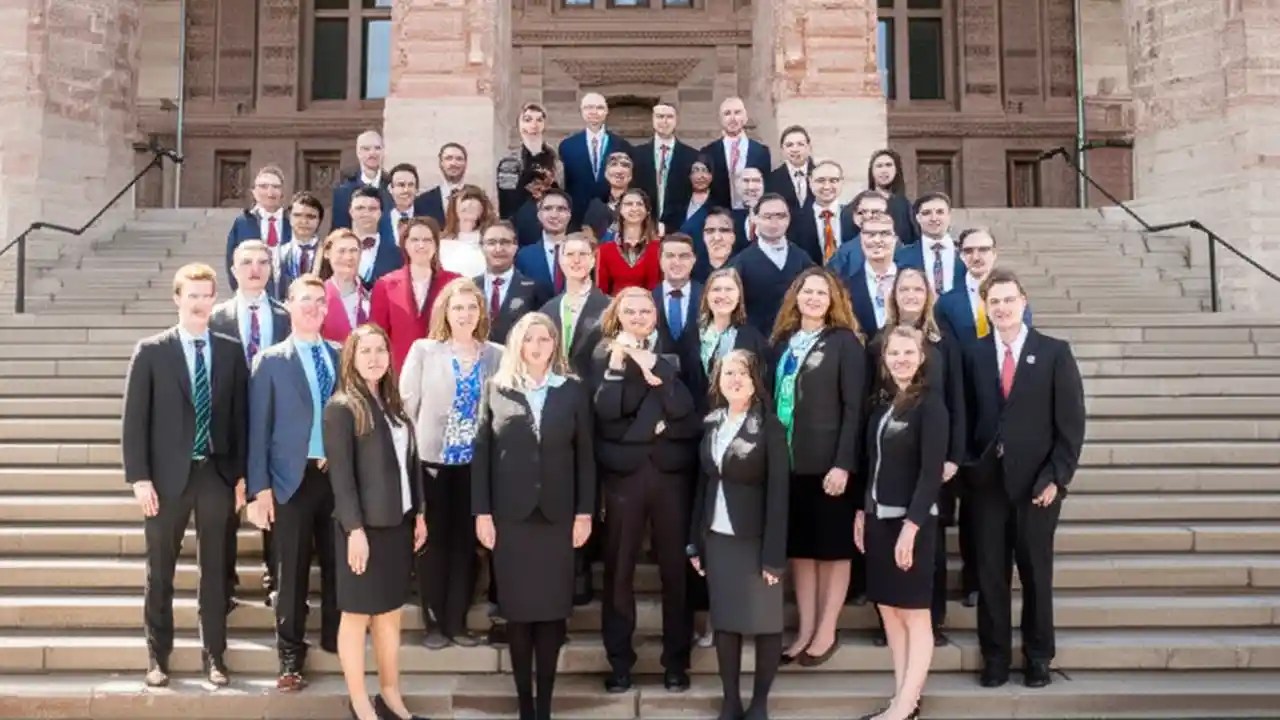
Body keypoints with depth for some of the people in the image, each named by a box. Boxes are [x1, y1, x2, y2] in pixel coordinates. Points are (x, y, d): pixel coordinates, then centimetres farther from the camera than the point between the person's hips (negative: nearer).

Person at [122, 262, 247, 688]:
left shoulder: (231, 351, 6)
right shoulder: (151, 351, 0)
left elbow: (241, 416, 7)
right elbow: (134, 419, -3)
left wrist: (241, 474, 2)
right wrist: (139, 477, -10)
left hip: (217, 474, 1)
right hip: (167, 475, -1)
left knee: (215, 571, 8)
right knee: (160, 573, 8)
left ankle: (214, 656, 19)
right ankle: (157, 657, 22)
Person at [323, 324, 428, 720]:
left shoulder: (393, 404, 10)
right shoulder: (342, 407, -10)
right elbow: (341, 474, -14)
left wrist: (418, 513, 8)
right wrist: (355, 528, -18)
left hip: (397, 523, 6)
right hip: (363, 526, -6)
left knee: (391, 613, 13)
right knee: (357, 615, 5)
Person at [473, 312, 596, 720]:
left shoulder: (574, 390, 5)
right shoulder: (496, 388, 4)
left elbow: (585, 454, 4)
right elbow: (481, 452, 2)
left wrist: (585, 512, -1)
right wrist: (481, 512, -3)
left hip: (557, 515, 0)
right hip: (510, 515, 0)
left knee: (552, 611, 3)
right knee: (518, 611, 5)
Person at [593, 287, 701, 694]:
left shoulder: (671, 356, 9)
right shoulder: (606, 355, 7)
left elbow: (688, 412, -6)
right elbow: (605, 412, -9)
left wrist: (654, 368, -12)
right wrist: (617, 364, -16)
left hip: (670, 472, 0)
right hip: (623, 473, 0)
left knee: (675, 566, 3)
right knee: (618, 568, 2)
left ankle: (676, 660, 15)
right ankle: (619, 661, 14)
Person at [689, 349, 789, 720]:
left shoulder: (770, 428, -9)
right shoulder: (710, 423, 7)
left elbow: (778, 494, -11)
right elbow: (704, 483, 9)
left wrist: (774, 554, -15)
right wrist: (695, 541, 6)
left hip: (755, 540, -4)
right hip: (717, 538, 5)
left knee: (764, 623, 5)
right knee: (724, 621, 9)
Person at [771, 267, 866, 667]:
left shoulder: (845, 342, -4)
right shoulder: (783, 342, 11)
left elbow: (854, 407, -10)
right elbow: (774, 399, 10)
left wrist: (843, 464, -17)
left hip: (828, 461, -5)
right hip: (789, 460, 5)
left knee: (833, 547, 5)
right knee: (799, 546, 10)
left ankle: (826, 631, 14)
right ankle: (805, 630, 19)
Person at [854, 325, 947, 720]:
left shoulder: (930, 403, -10)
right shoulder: (881, 401, 9)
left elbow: (932, 472, -15)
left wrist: (911, 525, -19)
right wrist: (861, 511, 9)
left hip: (910, 520, -7)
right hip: (878, 518, 7)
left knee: (914, 614, 2)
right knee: (889, 611, 11)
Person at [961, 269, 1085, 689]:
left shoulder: (1054, 352, 0)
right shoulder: (974, 354, 6)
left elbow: (1071, 421, -3)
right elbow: (967, 417, 7)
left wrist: (1057, 478, -9)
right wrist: (969, 465, -4)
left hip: (1037, 481, -1)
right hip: (987, 479, 2)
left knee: (1036, 573, 9)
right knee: (990, 573, 6)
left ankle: (1038, 658, 24)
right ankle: (995, 658, 19)